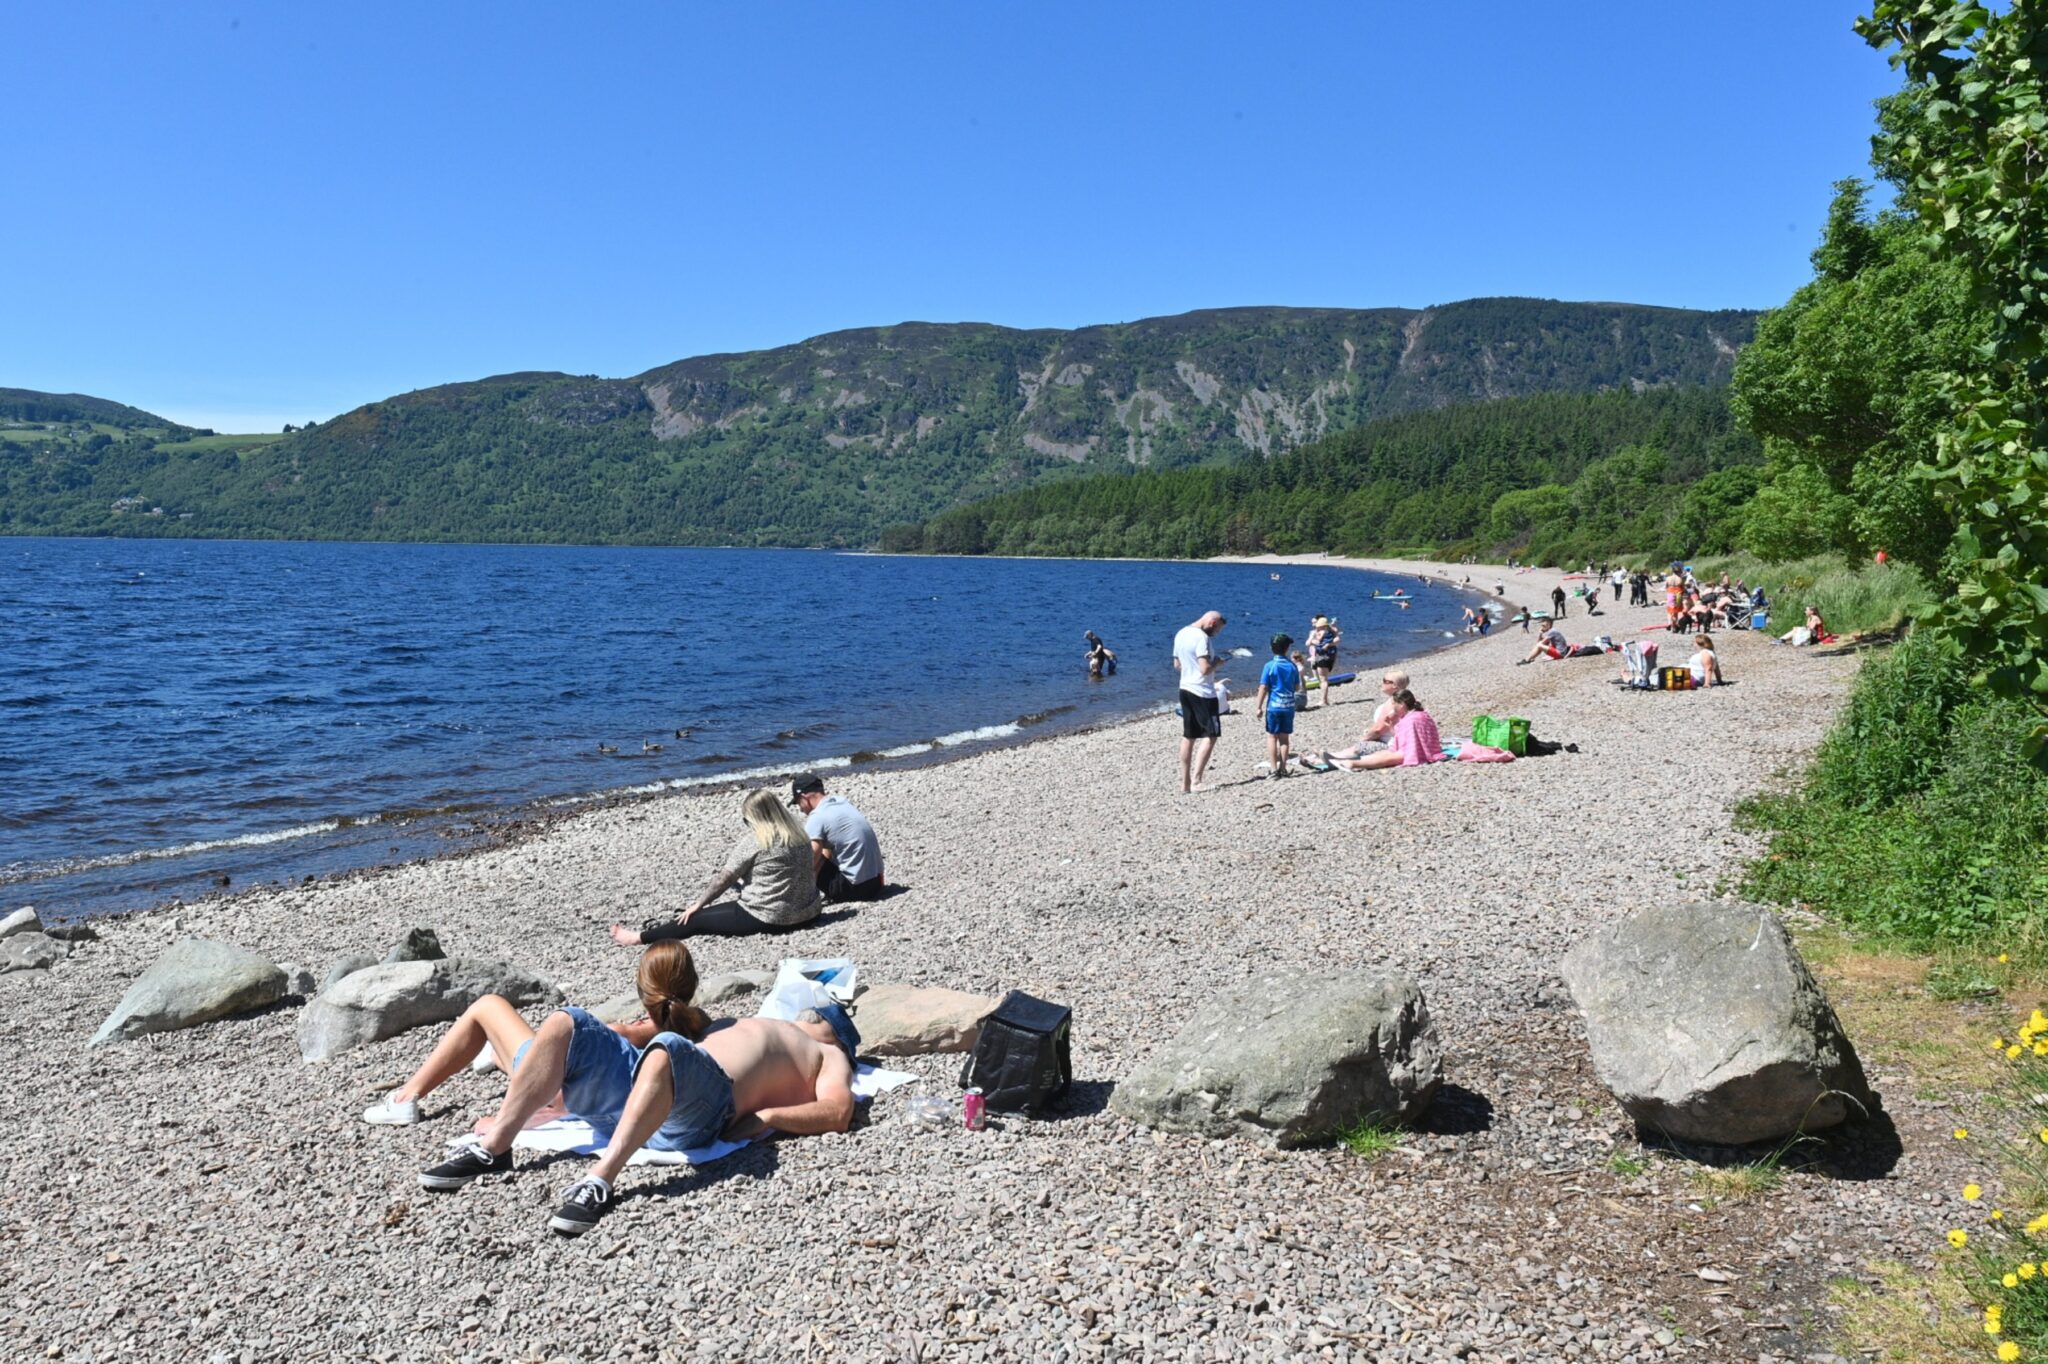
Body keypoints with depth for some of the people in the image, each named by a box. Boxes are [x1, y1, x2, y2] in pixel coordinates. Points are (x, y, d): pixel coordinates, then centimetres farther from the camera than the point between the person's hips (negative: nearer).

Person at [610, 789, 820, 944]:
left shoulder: (754, 840, -12)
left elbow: (725, 878, -6)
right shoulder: (799, 834, 7)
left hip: (767, 917, -8)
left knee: (697, 919, 4)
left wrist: (698, 905, 7)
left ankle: (640, 937, 9)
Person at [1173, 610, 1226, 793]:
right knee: (1211, 735, -3)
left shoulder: (1181, 634, 10)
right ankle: (1196, 781, -11)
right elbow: (1205, 669, -24)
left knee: (1188, 736, 12)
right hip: (1202, 692, -9)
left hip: (1185, 689, 9)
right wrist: (1217, 663, -6)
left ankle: (1185, 784, 13)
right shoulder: (1201, 637, -18)